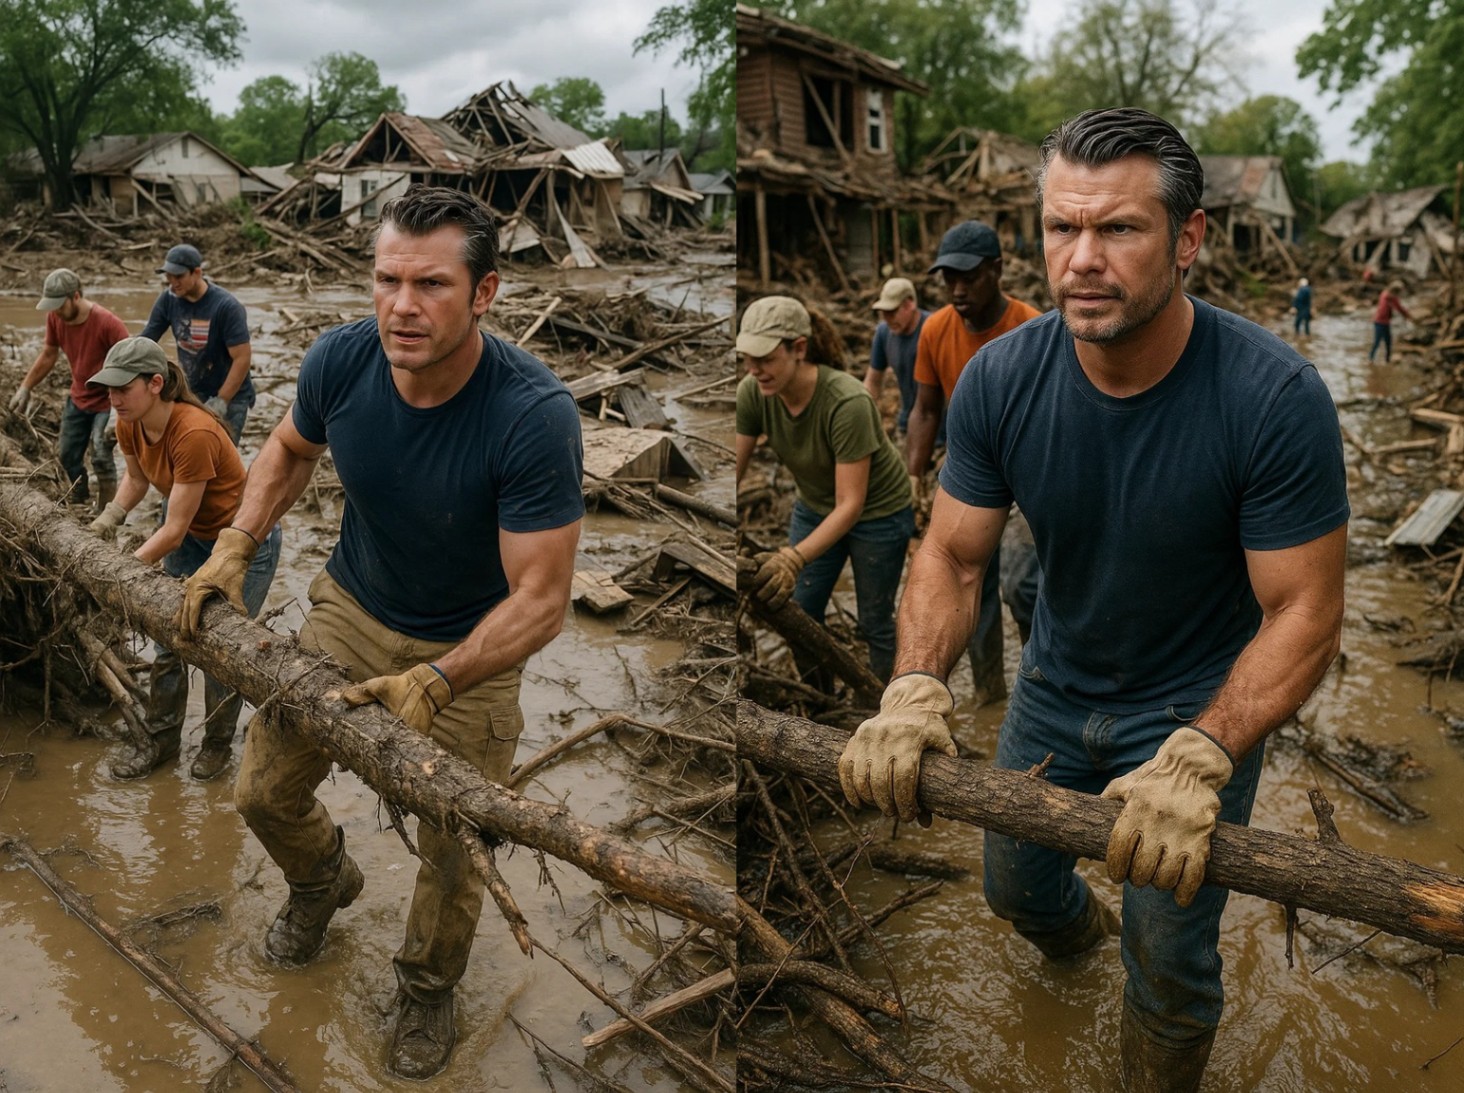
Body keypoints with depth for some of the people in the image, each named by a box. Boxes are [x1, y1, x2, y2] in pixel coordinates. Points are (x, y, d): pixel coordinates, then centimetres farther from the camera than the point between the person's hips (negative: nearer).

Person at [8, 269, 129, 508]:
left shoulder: (108, 323, -27)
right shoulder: (55, 317, -9)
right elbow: (47, 356, 8)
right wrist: (25, 388, 10)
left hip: (107, 401, -7)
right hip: (78, 398, 7)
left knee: (100, 457, -14)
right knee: (67, 455, 13)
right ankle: (79, 505, 33)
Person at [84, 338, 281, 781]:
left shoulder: (194, 433, -34)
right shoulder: (129, 426, -10)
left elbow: (174, 531, -28)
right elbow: (136, 478, 13)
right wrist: (112, 515, -5)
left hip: (245, 540, -7)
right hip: (193, 537, 7)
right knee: (167, 640, 9)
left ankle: (217, 744, 24)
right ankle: (162, 739, 27)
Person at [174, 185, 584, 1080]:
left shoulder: (535, 416, -34)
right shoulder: (341, 360, -19)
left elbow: (540, 601, -29)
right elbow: (292, 448, 6)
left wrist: (433, 682, -39)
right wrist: (235, 549, -4)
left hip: (471, 647, -4)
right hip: (351, 609, 4)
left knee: (453, 853, 5)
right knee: (265, 793, 13)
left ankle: (429, 989, 38)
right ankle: (325, 880, 50)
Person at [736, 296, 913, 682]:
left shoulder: (847, 402, -35)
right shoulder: (752, 393, -21)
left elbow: (851, 504, -32)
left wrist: (794, 558, -45)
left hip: (878, 513, -4)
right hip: (814, 507, 5)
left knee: (874, 623, 9)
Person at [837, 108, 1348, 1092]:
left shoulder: (1277, 398, -28)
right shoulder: (1002, 380, -18)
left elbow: (1305, 614, -25)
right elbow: (952, 557, -12)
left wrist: (1197, 759, -40)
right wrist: (915, 689, -31)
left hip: (1200, 705, -3)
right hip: (1057, 685, 4)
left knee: (1171, 963, 5)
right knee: (1015, 889, 23)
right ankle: (1077, 928, 62)